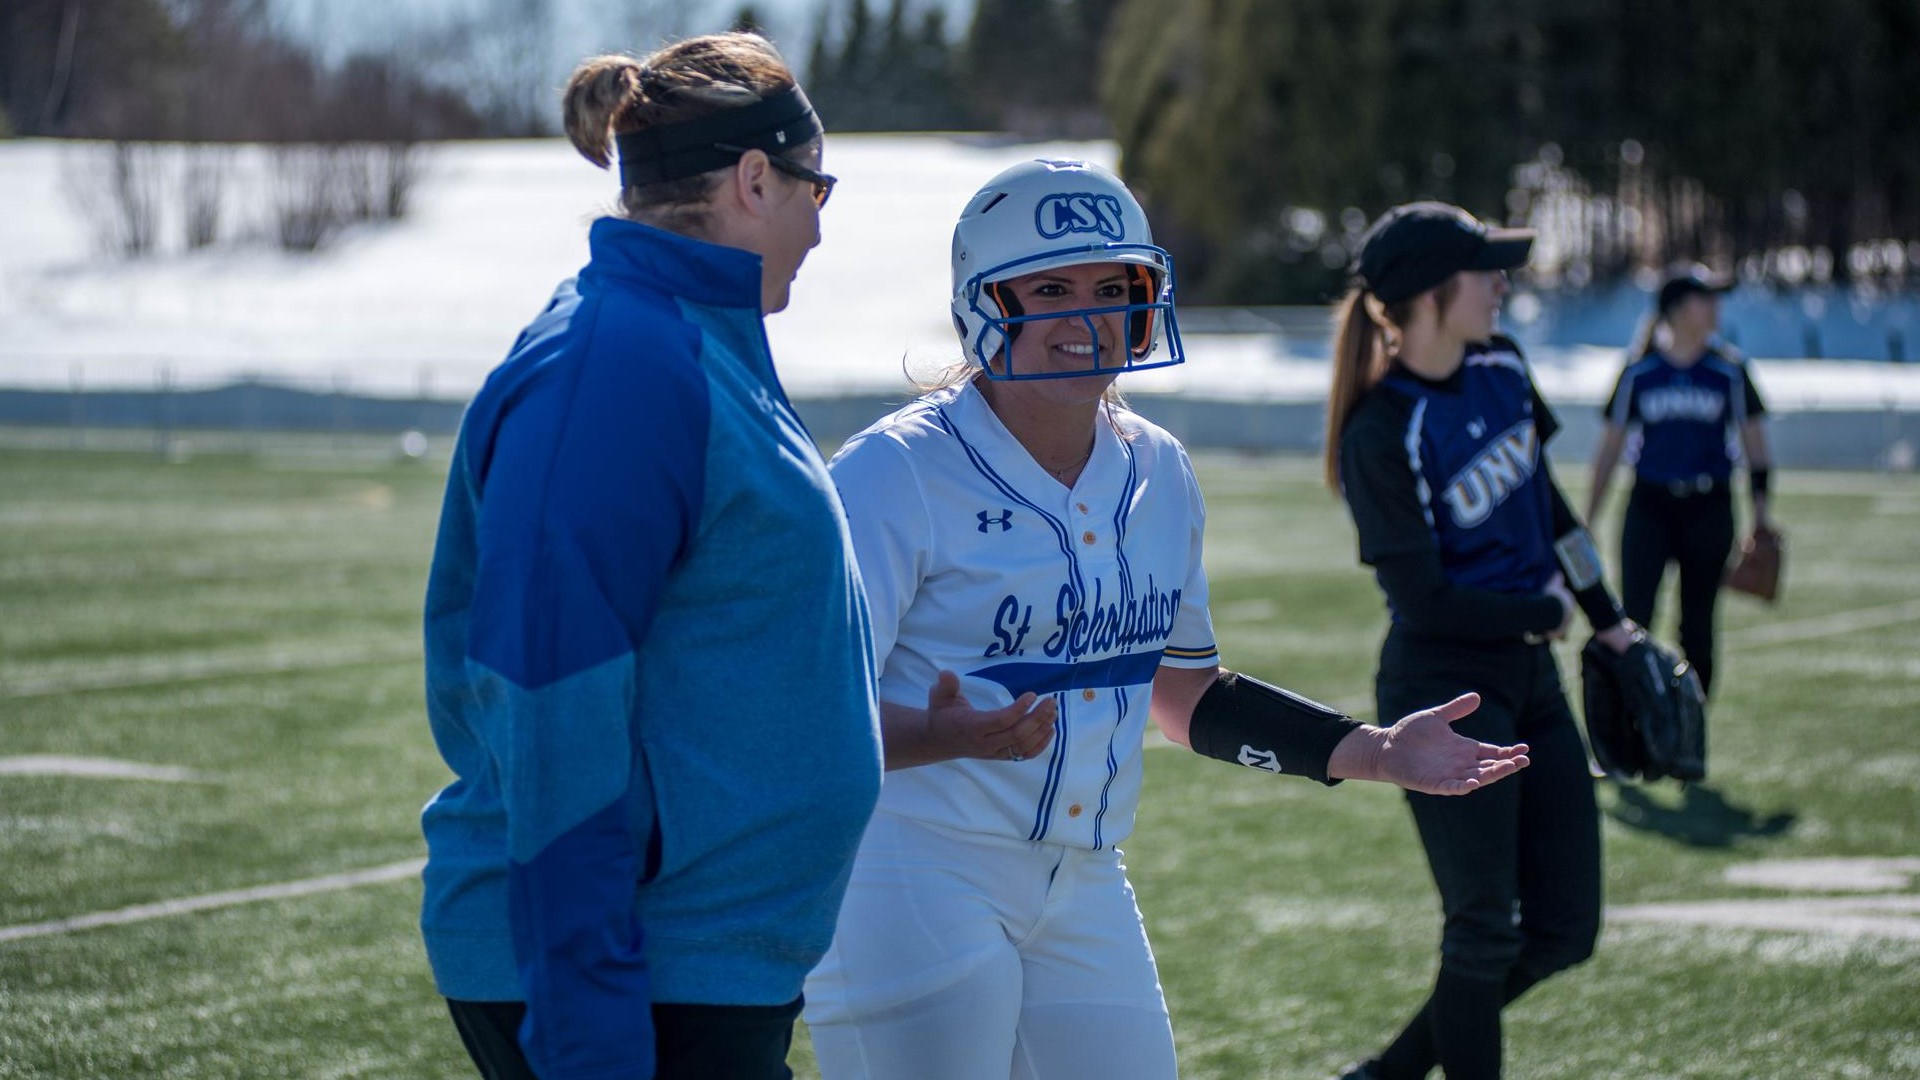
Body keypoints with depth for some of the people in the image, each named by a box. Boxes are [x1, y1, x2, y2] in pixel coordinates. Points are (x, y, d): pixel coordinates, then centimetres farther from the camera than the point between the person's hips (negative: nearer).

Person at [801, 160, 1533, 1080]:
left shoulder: (1159, 476, 10)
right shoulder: (892, 474, -12)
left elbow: (1181, 690, 21)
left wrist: (1370, 753, 13)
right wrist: (949, 735, -36)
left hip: (1083, 898, 7)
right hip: (908, 889, -6)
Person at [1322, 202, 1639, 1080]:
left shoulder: (1500, 371, 4)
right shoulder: (1383, 437, -19)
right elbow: (1425, 601, -18)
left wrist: (1607, 619, 22)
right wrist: (1542, 612, -6)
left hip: (1527, 678, 8)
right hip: (1442, 691, -8)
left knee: (1564, 930, 8)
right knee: (1484, 934, -5)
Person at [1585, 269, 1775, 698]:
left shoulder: (1728, 370, 1)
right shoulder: (1639, 372, 0)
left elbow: (1753, 439, 9)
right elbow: (1611, 444, 7)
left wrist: (1761, 509, 3)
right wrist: (1589, 517, 6)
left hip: (1709, 509, 1)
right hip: (1649, 505, -1)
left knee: (1697, 626, 5)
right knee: (1633, 618, -11)